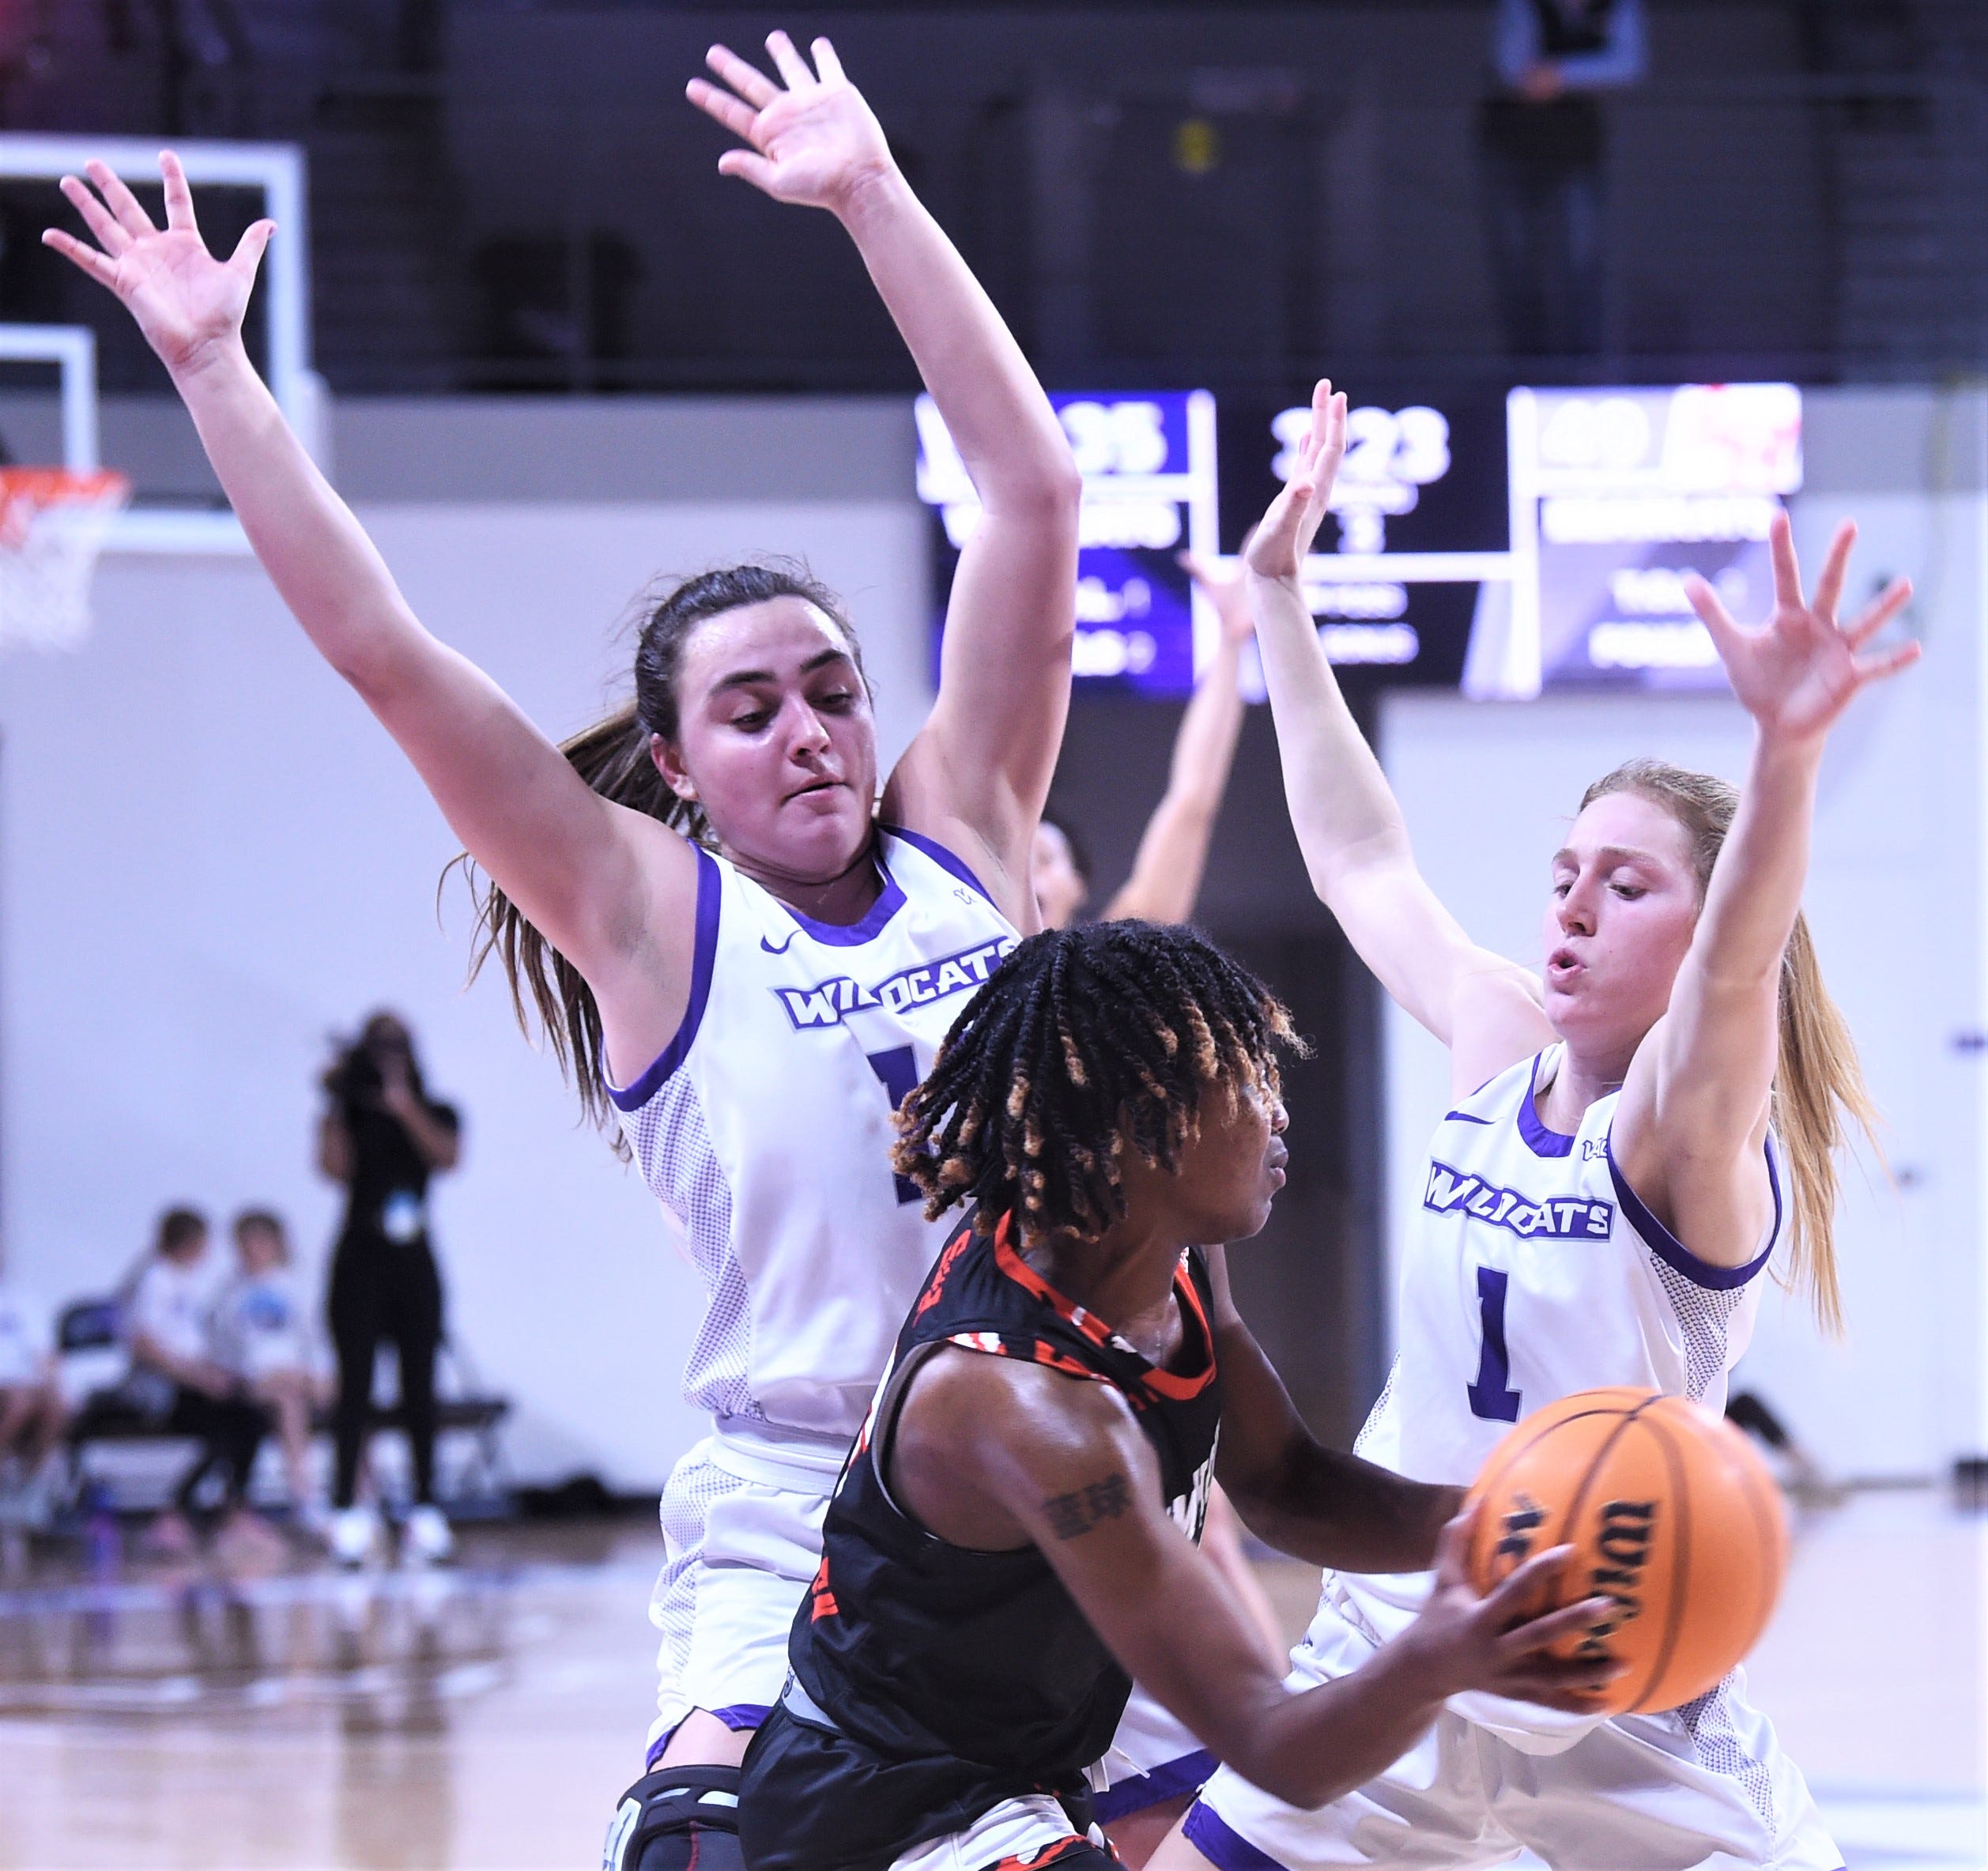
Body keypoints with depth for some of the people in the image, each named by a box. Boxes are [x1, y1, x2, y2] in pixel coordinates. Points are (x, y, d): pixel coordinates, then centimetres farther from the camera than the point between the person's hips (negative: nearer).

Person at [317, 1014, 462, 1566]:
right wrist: (335, 1102, -13)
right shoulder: (350, 1118, 5)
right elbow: (335, 1165, -13)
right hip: (360, 1264, -2)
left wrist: (405, 1106, -18)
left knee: (419, 1386, 2)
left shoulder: (434, 1116, 9)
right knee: (356, 1384, -7)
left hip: (414, 1266, 2)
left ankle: (425, 1508, 5)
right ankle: (347, 1509, -11)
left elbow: (447, 1156, -11)